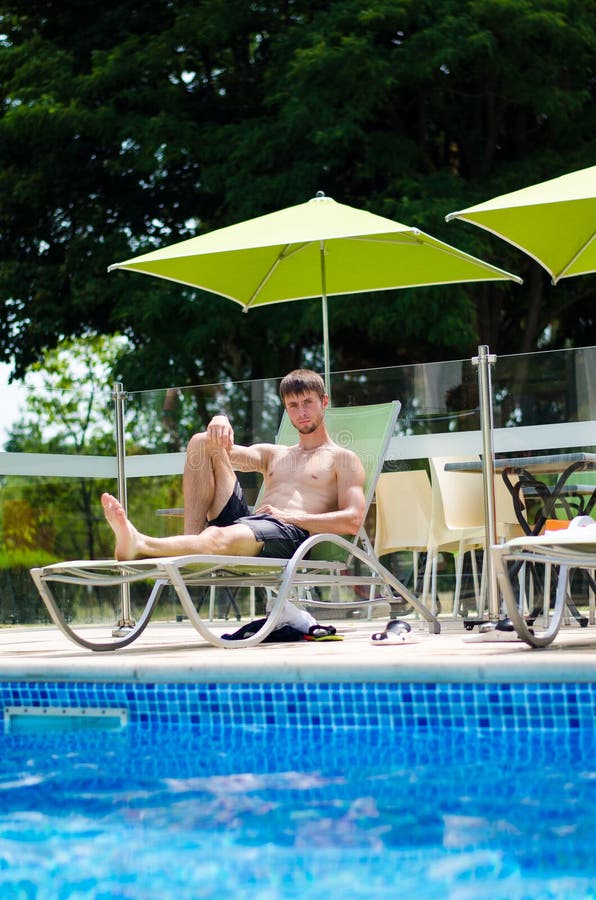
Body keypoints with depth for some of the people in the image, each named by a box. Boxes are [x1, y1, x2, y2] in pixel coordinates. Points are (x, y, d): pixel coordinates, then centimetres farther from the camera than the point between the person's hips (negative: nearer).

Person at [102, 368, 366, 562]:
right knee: (202, 442, -4)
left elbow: (352, 520, 0)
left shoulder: (343, 459, 15)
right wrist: (220, 424, -2)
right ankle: (191, 537, -22)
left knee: (219, 539, -38)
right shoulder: (271, 454, 34)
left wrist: (290, 517, -9)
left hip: (294, 535, -6)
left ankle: (138, 546, -62)